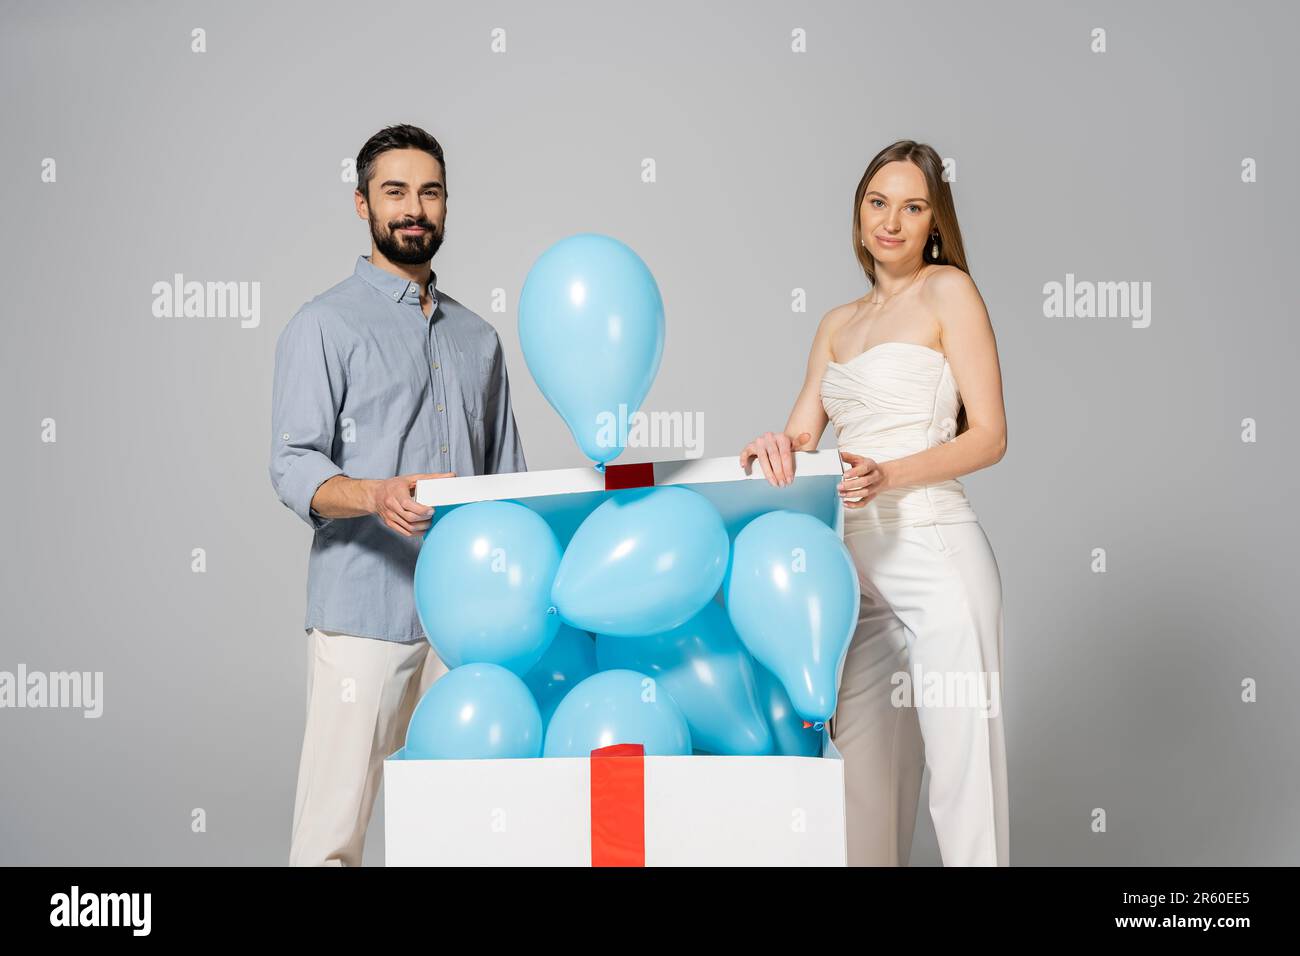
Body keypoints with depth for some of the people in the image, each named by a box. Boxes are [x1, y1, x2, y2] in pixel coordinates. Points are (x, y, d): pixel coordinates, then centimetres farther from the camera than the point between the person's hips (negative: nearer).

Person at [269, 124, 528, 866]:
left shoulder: (478, 338, 19)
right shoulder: (325, 325, 2)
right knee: (334, 830, -5)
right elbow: (295, 467, -8)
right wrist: (376, 497, -28)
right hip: (365, 616, -5)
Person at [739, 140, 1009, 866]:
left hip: (935, 553, -6)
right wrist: (777, 447, -10)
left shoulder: (949, 292, 1)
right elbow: (802, 436, 14)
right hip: (858, 560, 6)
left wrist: (888, 475, -19)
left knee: (960, 763, -6)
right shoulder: (838, 324, 19)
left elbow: (989, 436, -5)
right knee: (861, 768, 7)